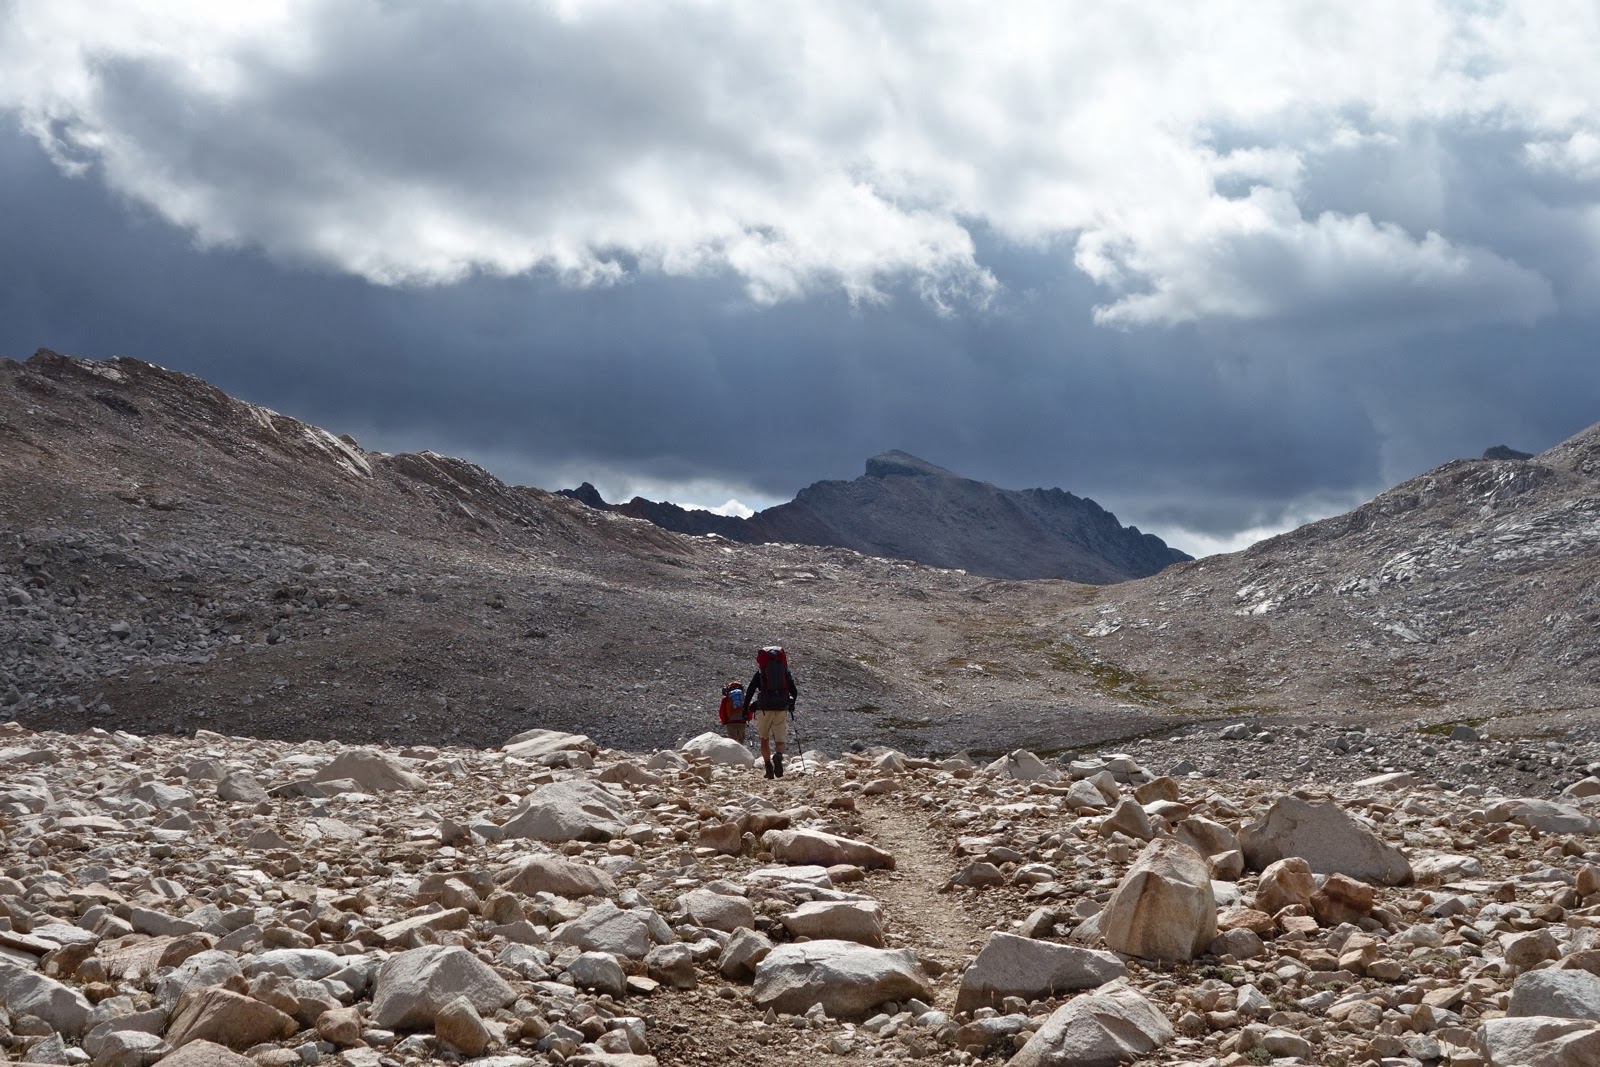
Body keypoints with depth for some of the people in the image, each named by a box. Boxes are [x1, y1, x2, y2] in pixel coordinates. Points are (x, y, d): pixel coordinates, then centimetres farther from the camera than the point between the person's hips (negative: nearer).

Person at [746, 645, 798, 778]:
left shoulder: (760, 673, 7)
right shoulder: (786, 673, 11)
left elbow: (749, 691, 1)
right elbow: (794, 691, 11)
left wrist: (745, 709, 5)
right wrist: (791, 705, 29)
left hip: (764, 709, -1)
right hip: (782, 709, 1)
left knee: (764, 739, 15)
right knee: (780, 741, 2)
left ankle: (768, 767, 5)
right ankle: (778, 755, -32)